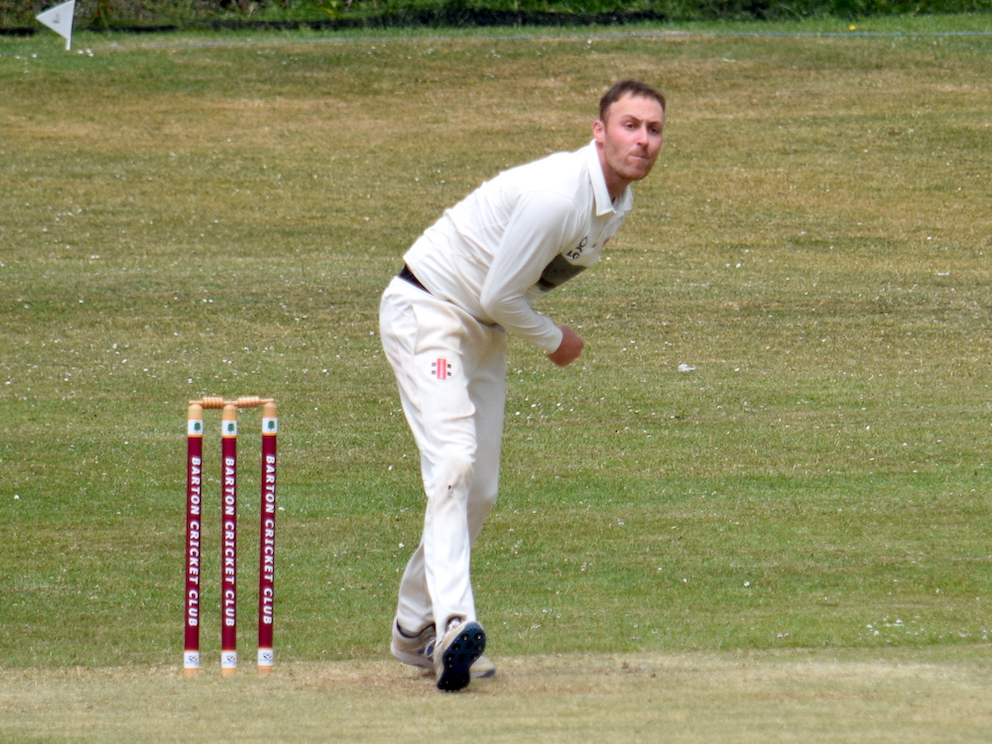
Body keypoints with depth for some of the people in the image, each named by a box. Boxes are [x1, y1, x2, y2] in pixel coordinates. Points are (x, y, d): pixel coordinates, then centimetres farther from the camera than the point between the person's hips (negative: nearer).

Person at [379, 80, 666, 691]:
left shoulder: (619, 205, 3)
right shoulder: (558, 194, -28)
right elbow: (500, 296, -21)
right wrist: (555, 340, -7)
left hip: (485, 332, 9)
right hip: (428, 313, -9)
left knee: (480, 491, 8)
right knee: (454, 460, -26)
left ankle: (416, 632, 21)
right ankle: (453, 623, -39)